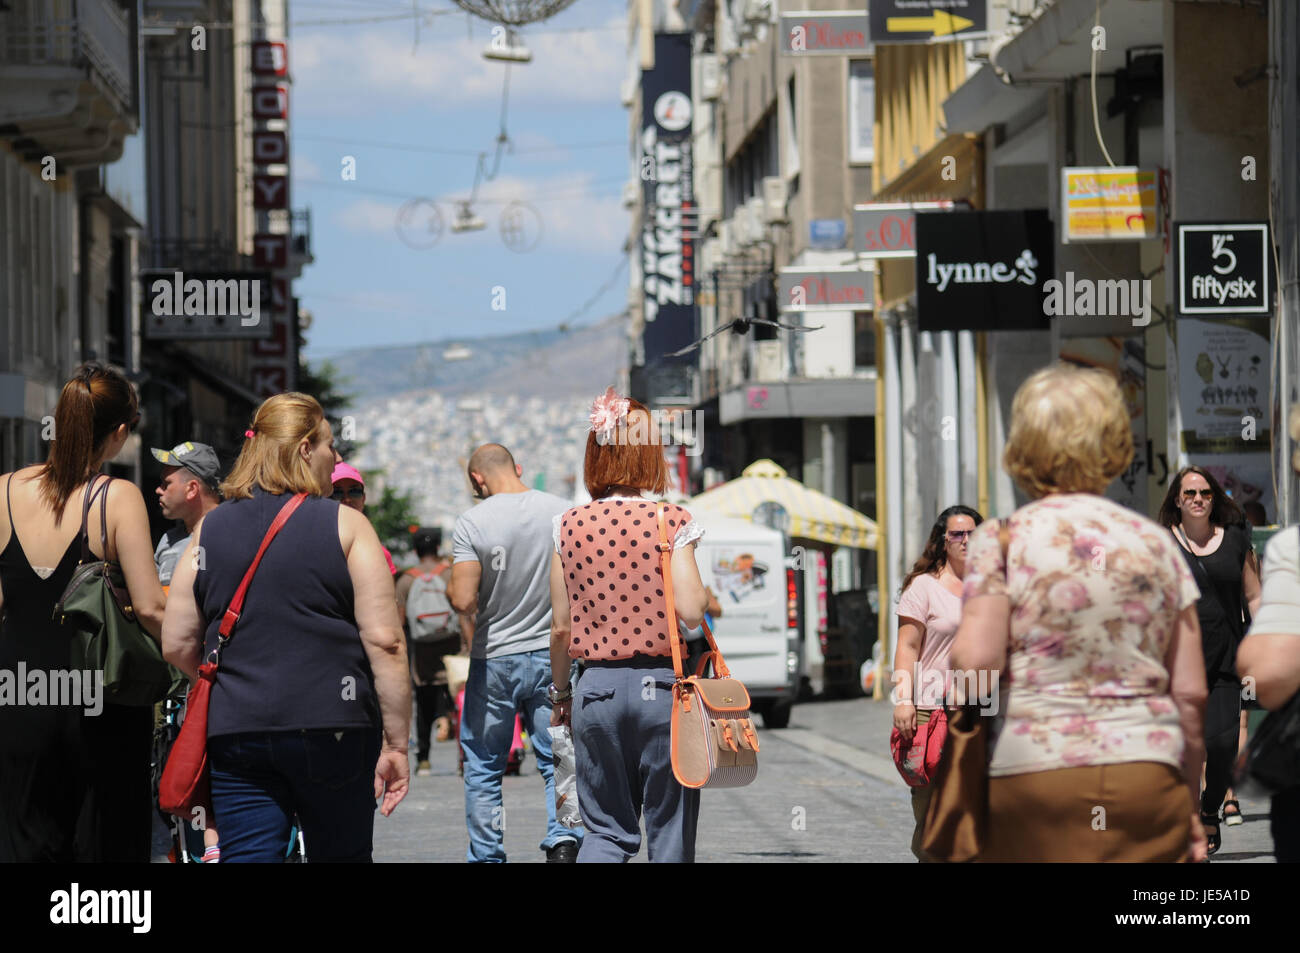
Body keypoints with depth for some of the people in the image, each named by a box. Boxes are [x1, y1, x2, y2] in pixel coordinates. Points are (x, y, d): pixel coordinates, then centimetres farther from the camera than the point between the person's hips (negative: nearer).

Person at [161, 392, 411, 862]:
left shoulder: (210, 529, 8)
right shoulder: (345, 526, -3)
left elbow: (177, 645, 8)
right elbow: (384, 640, -8)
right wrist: (396, 743, -3)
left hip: (234, 734, 3)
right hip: (331, 731, -2)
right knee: (344, 854, 12)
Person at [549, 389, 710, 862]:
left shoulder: (570, 526, 2)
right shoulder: (673, 521, -7)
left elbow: (561, 626, 4)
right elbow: (690, 611, -15)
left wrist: (560, 690, 17)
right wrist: (706, 595, 7)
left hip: (597, 686, 3)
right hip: (663, 684, -3)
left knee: (606, 831, 10)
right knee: (669, 832, 6)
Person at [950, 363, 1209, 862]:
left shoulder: (1001, 540, 0)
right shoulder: (1155, 542, 10)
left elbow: (978, 662, -13)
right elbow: (1191, 691, 8)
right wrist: (1191, 802, 17)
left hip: (1034, 770, -2)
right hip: (1148, 773, 3)